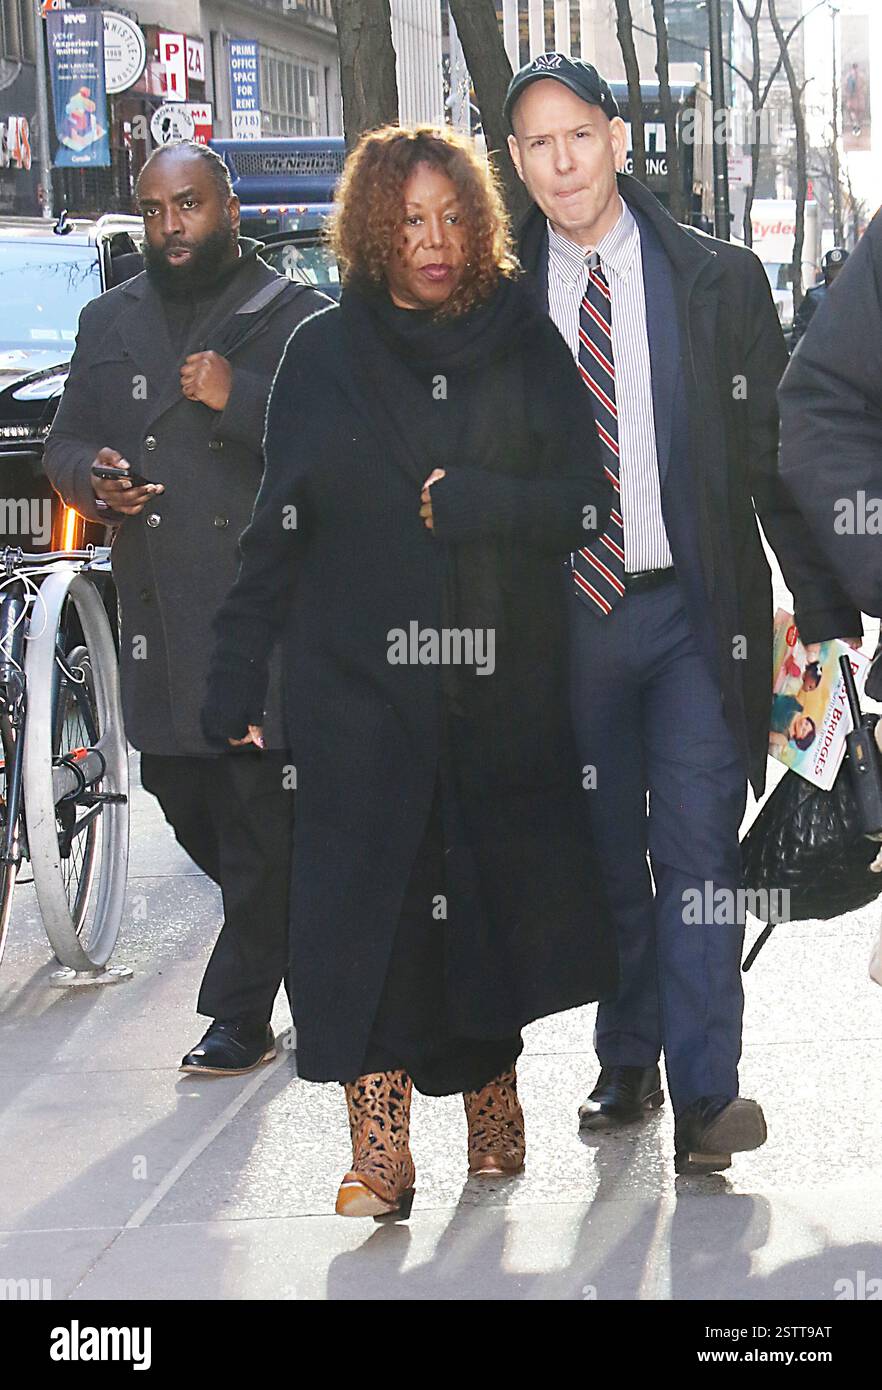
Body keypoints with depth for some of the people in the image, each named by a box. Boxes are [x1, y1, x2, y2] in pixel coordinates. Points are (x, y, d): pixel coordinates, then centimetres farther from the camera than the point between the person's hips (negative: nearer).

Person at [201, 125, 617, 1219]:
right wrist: (235, 686, 2)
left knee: (492, 902, 6)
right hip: (360, 688, -1)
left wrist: (463, 502, -14)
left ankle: (489, 1089, 27)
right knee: (364, 911, -9)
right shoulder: (323, 357, 5)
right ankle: (380, 1151, -7)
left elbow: (588, 505, 0)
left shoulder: (527, 348, 5)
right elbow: (275, 533, 5)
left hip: (504, 687, 1)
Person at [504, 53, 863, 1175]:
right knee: (604, 852, 10)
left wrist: (826, 613, 0)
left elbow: (778, 453, 3)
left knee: (697, 848, -9)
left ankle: (704, 1094, -9)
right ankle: (627, 1064, 25)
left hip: (693, 610, -2)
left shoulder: (718, 281, 2)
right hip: (565, 612, 2)